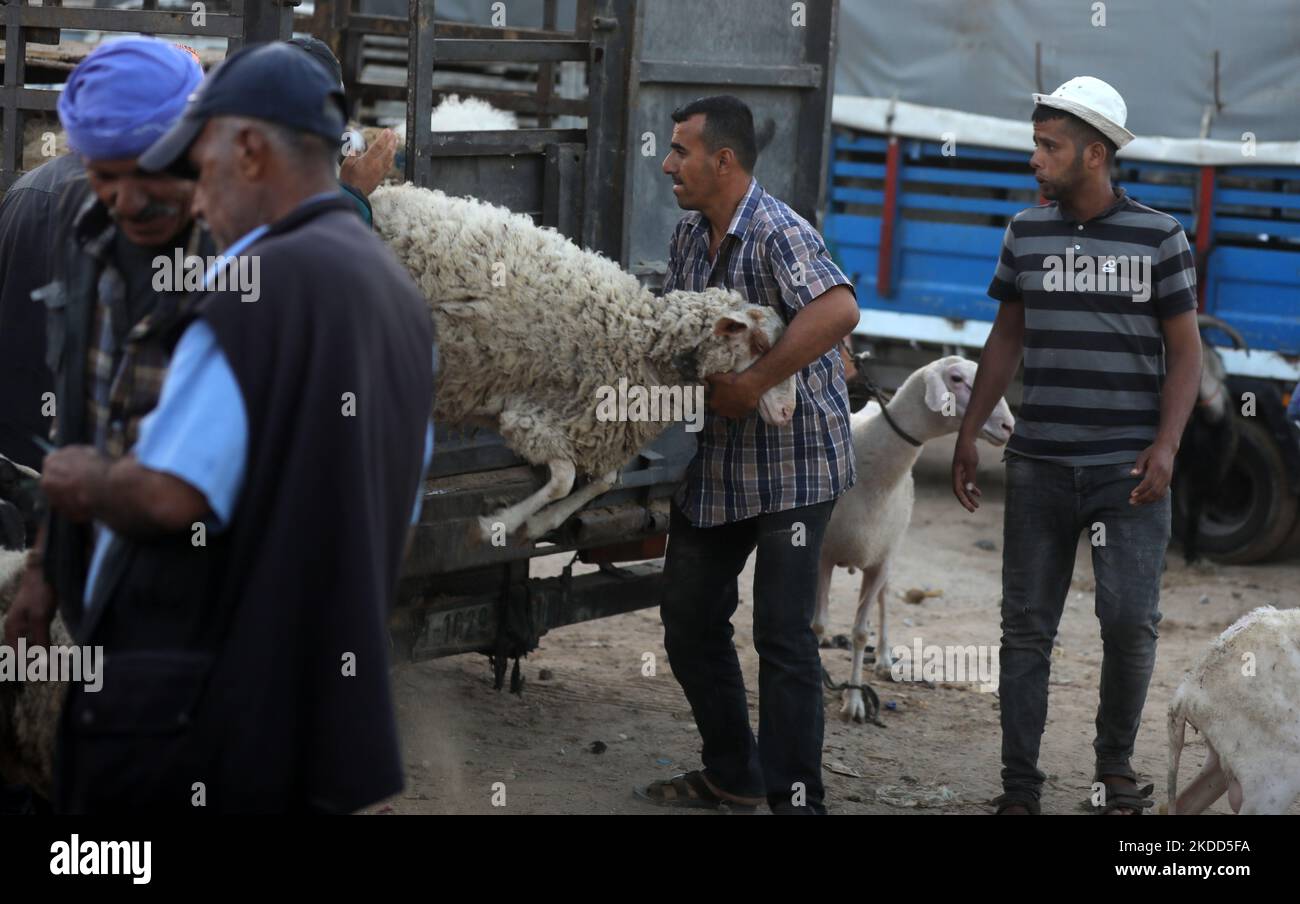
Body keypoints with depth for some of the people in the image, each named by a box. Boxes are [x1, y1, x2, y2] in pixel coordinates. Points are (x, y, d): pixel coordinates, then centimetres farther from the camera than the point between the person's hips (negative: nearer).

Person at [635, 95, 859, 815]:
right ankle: (732, 776, 28)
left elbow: (838, 311, -35)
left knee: (783, 635, -7)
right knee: (689, 619, 14)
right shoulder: (691, 234, 8)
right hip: (717, 460, 9)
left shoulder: (778, 233, -19)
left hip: (792, 464, -9)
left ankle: (794, 798, 1)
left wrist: (751, 385, -31)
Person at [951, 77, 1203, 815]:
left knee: (1131, 621, -7)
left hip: (1127, 469, -3)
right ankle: (1019, 785, 9)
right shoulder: (1026, 234, 7)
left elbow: (1185, 350, -1)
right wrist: (969, 435, 9)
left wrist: (1166, 446, -12)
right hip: (1039, 467, 3)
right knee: (1027, 625, 3)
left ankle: (1116, 765, 14)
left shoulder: (1158, 236, -2)